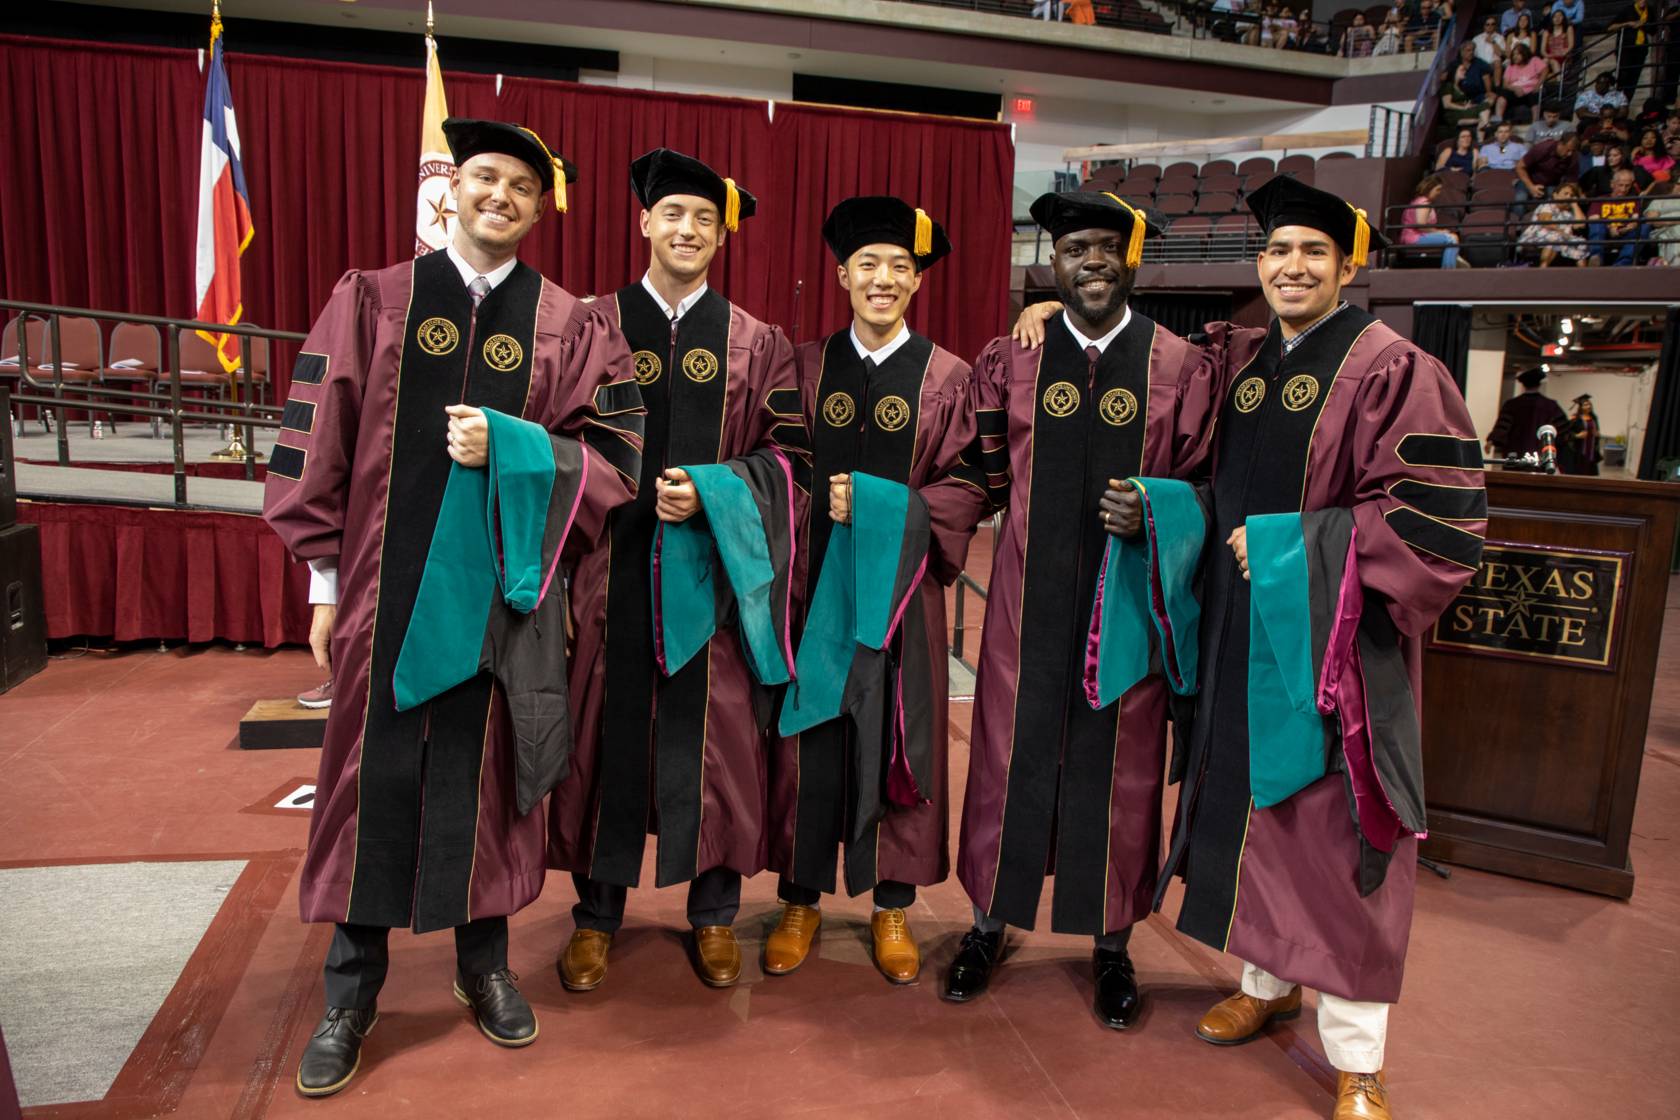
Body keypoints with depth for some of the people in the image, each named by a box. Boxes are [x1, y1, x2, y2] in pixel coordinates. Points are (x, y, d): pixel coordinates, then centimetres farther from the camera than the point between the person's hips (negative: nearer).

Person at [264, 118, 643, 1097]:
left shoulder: (569, 326, 4)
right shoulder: (373, 301, 6)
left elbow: (614, 455, -1)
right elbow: (319, 440, 5)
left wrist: (512, 447, -16)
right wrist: (326, 575, 1)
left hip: (504, 586, 0)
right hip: (388, 581, 1)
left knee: (484, 768, 9)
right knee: (376, 770, 7)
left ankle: (486, 963, 29)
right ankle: (353, 994, 24)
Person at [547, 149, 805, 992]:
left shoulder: (757, 344, 7)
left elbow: (787, 452, 0)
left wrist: (709, 489, -14)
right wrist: (614, 485, -10)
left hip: (717, 568, 1)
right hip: (614, 568, 0)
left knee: (715, 738, 6)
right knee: (608, 733, 6)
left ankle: (713, 912, 23)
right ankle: (596, 915, 24)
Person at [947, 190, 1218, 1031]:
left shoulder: (1180, 368, 0)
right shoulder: (1010, 358, 3)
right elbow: (984, 471, 13)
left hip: (1129, 601, 0)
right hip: (1029, 600, 1)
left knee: (1118, 767, 9)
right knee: (1009, 757, 8)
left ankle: (1111, 946, 28)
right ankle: (987, 927, 28)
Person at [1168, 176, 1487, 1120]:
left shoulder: (1393, 371, -10)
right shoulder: (1238, 362, 8)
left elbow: (1437, 519, -15)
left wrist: (1294, 544, -16)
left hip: (1336, 639, -5)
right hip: (1243, 631, 6)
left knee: (1335, 828, 1)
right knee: (1253, 802, 14)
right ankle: (1269, 983, 34)